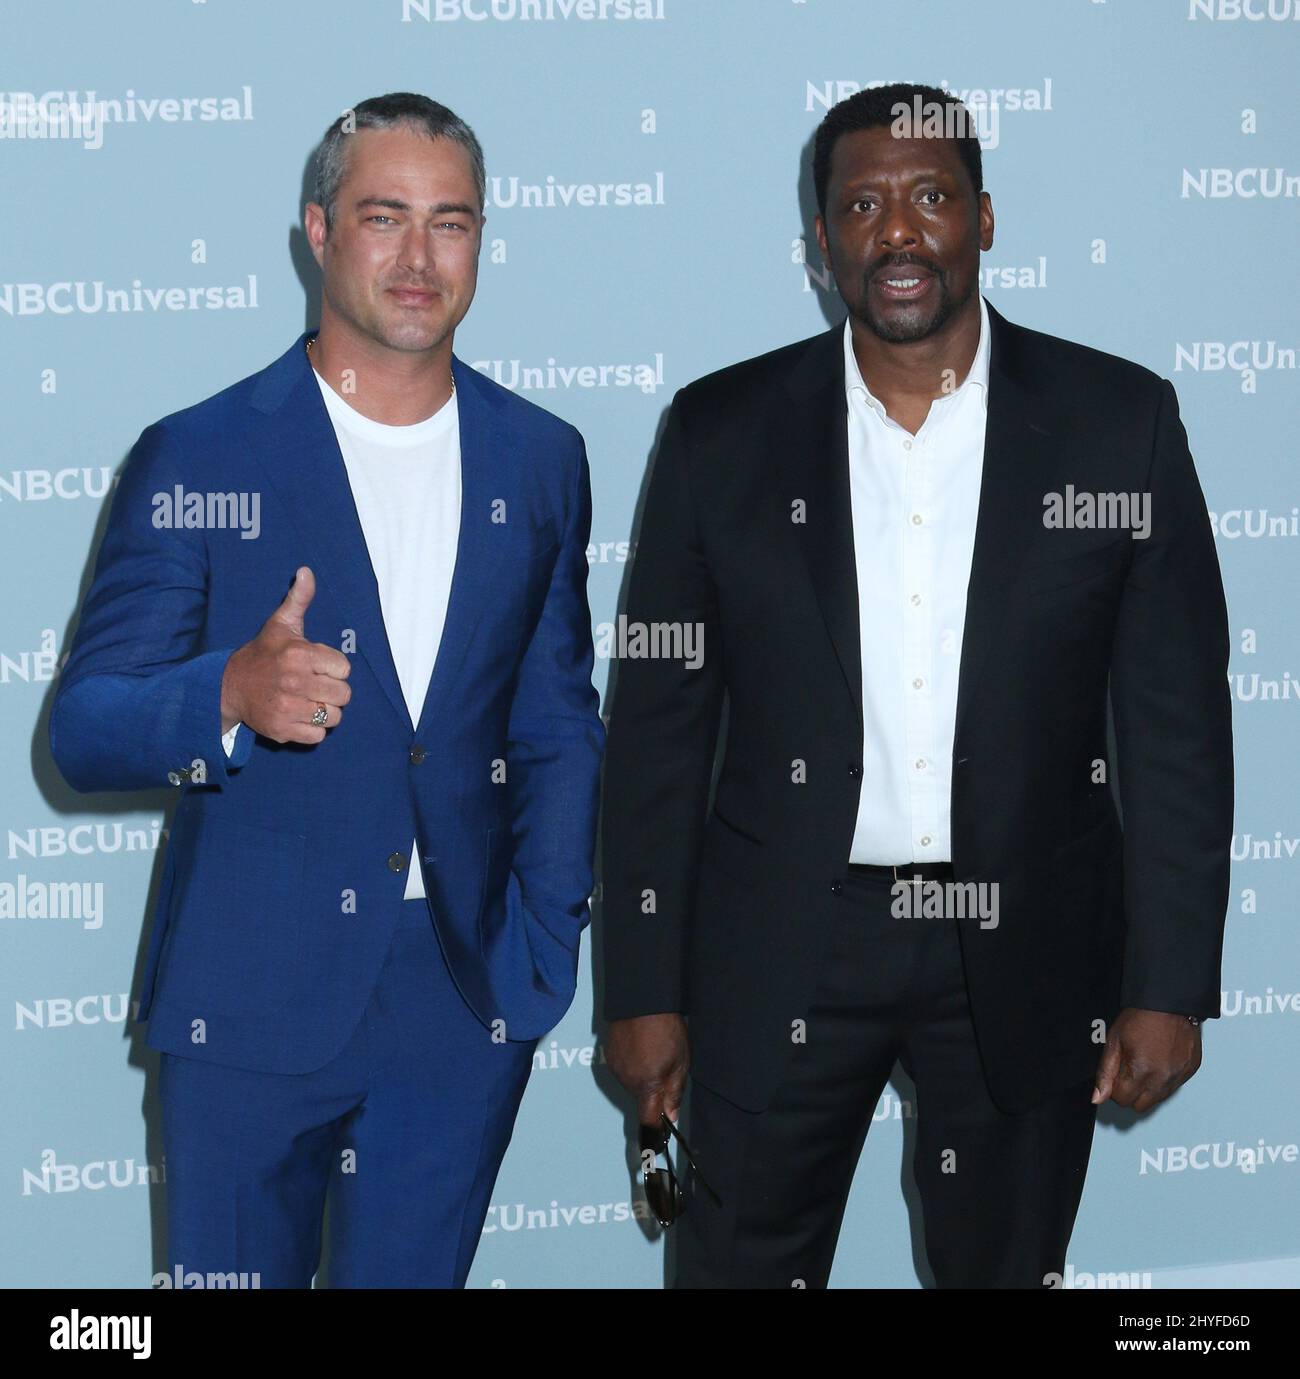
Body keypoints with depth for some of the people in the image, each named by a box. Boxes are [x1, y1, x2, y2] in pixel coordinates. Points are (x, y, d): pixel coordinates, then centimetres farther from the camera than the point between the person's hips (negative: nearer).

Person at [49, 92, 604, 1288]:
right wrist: (232, 695, -26)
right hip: (250, 1006, -2)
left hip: (465, 1007, 3)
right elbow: (84, 732, -6)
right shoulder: (197, 459, -4)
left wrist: (543, 938, 5)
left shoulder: (540, 460, 8)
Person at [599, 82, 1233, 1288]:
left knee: (1006, 1267, 15)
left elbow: (1178, 718, -1)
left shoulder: (1120, 421, -3)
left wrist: (1169, 985, -5)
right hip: (778, 952, 0)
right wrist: (642, 989, -1)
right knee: (741, 1263, 8)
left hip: (1023, 955, 0)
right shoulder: (723, 431, -2)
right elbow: (658, 726, 1)